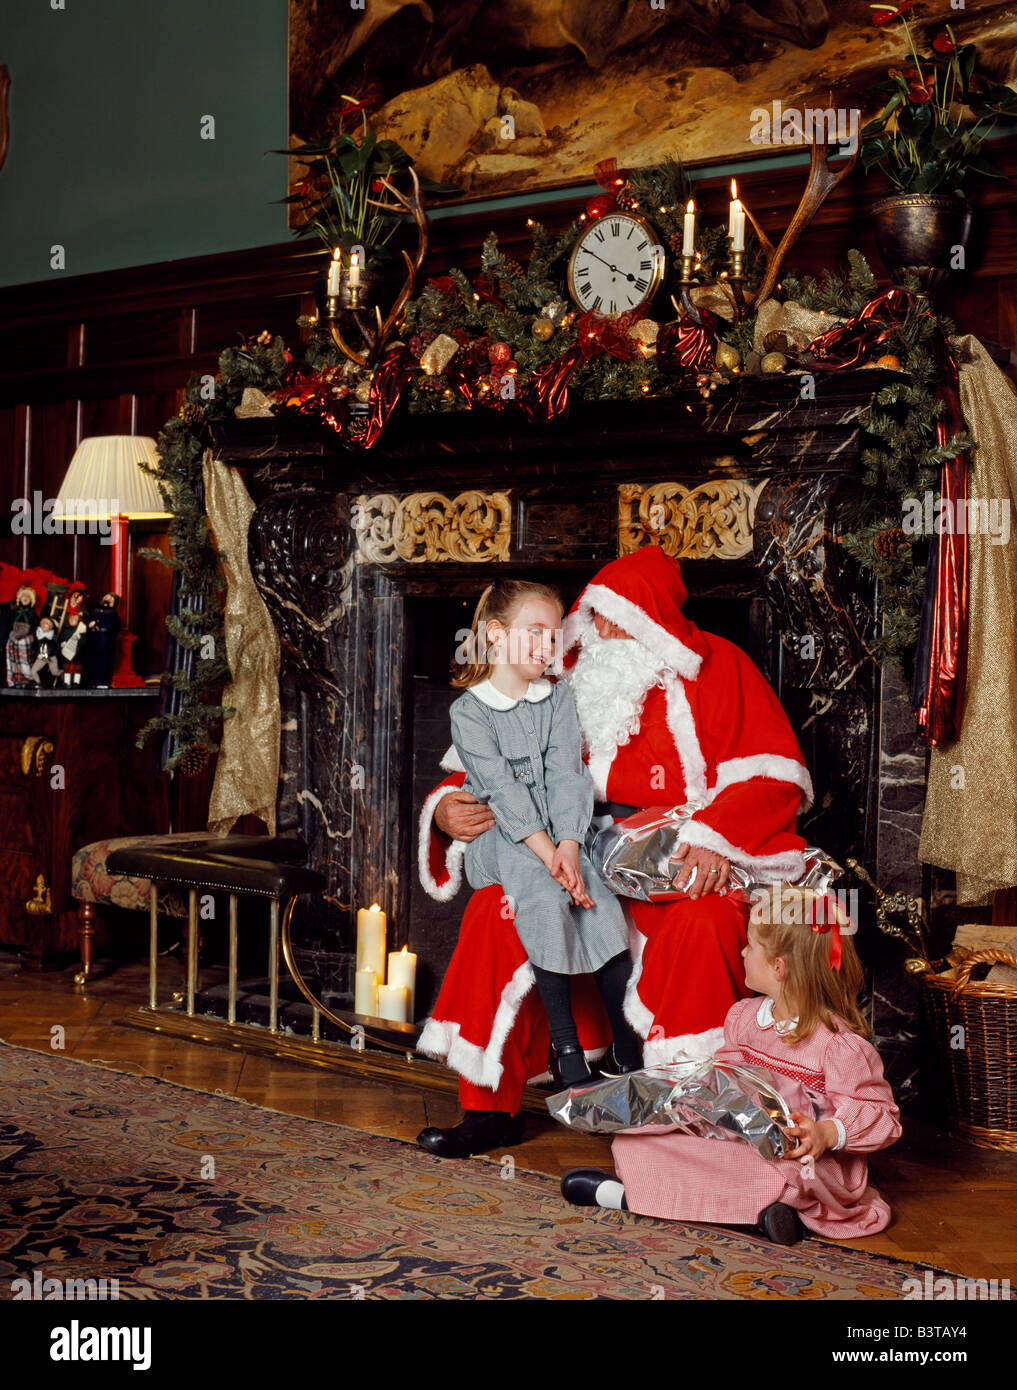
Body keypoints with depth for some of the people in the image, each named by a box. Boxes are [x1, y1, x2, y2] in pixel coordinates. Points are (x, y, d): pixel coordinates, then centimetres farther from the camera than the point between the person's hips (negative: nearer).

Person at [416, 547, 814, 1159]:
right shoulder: (573, 676, 12)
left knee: (703, 926, -36)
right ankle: (491, 1108, -9)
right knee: (496, 909, -18)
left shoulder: (717, 668, 1)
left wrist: (714, 838, -22)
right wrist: (449, 808, -6)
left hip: (693, 870, -4)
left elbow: (774, 777, -7)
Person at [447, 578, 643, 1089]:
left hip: (562, 835, 3)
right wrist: (547, 856, -21)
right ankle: (565, 1047, -26)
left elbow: (566, 774, -2)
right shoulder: (469, 711, -1)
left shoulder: (559, 698, 11)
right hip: (503, 837, -3)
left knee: (602, 905, -22)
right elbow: (503, 789, -11)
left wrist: (568, 848, -16)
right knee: (545, 899, -31)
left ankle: (629, 1051, -19)